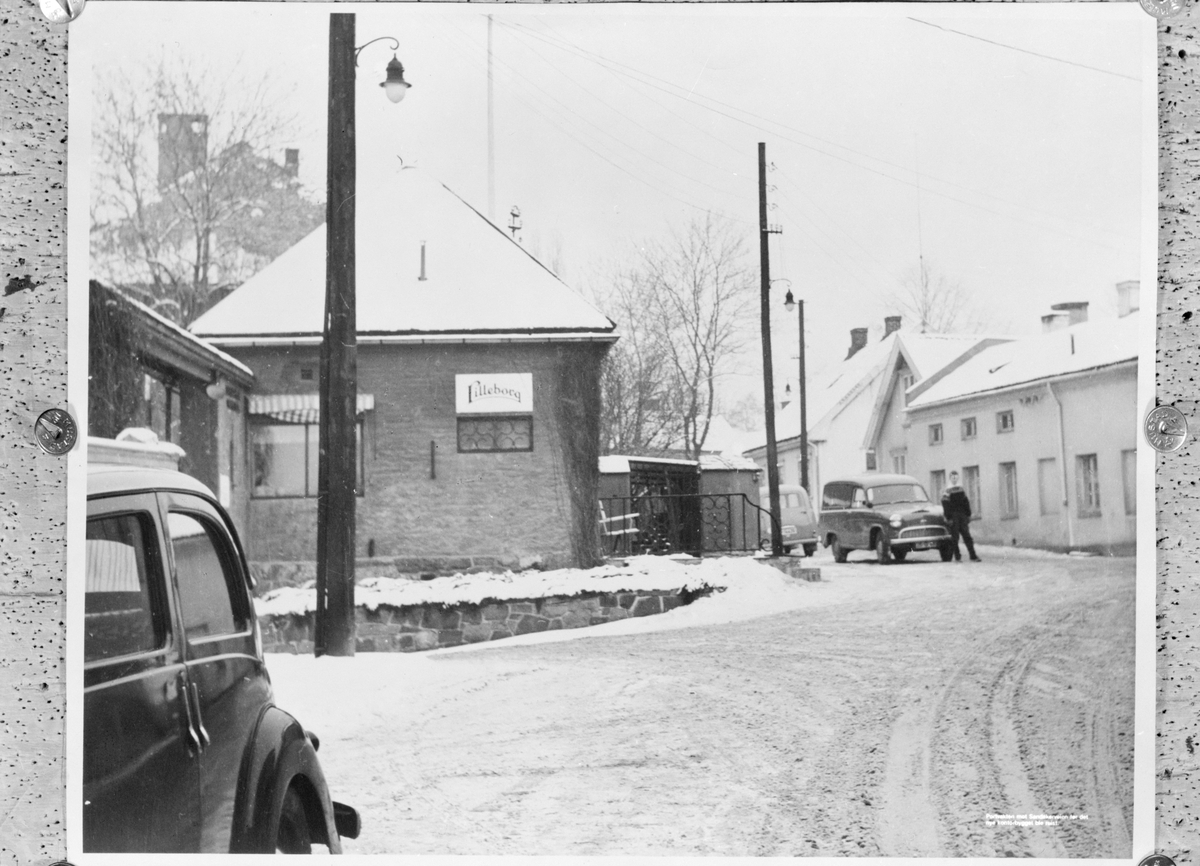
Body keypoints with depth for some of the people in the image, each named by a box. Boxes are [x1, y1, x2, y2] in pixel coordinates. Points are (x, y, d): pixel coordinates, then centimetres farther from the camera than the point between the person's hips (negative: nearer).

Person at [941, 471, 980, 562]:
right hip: (953, 516, -4)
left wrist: (968, 515, 8)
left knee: (967, 536, 1)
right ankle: (957, 557, 3)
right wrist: (948, 518, -14)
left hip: (962, 516, 4)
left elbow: (966, 503, 16)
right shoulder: (946, 491, -3)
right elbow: (945, 506, -8)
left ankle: (973, 556, -1)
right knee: (955, 537, -2)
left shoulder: (961, 490, 14)